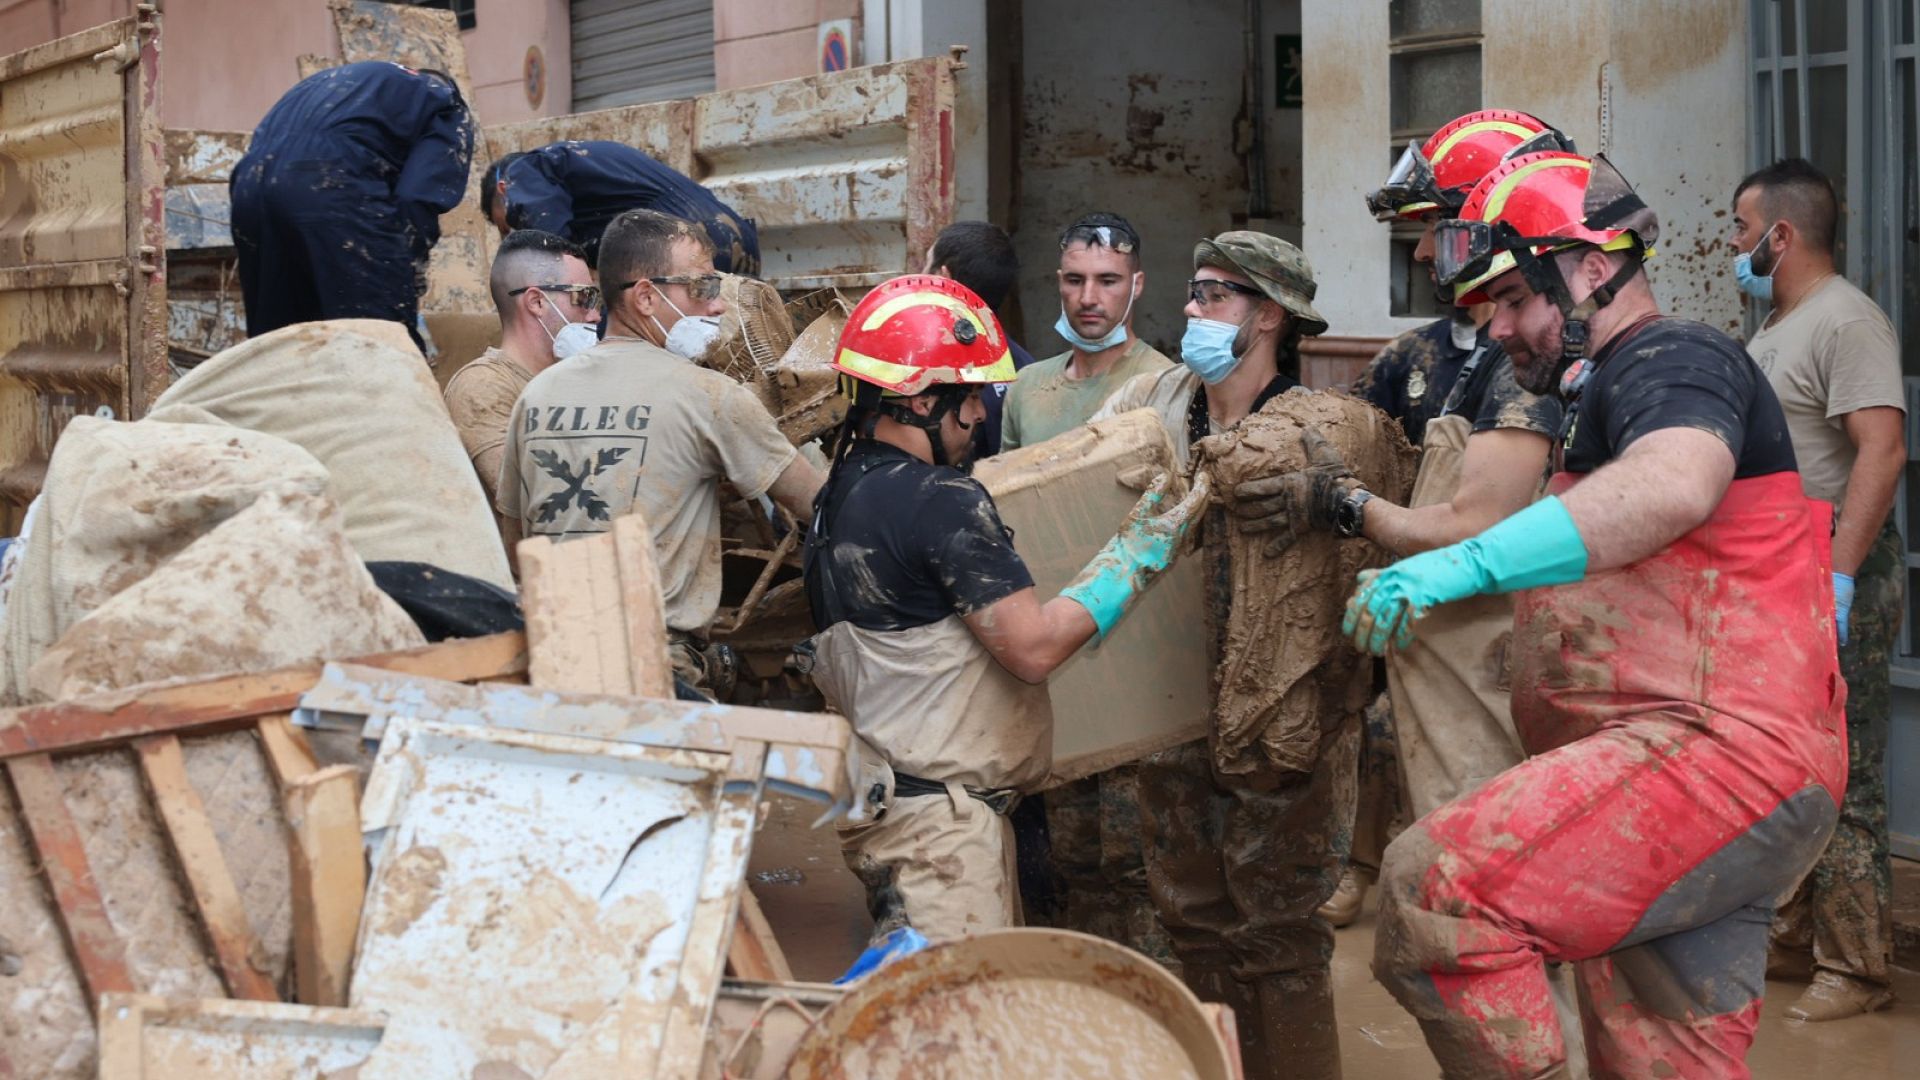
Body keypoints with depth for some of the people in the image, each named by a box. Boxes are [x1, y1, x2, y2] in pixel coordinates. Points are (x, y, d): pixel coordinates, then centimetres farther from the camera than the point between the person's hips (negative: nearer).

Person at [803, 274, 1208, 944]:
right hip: (938, 819, -10)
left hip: (877, 784, 10)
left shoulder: (843, 487, 11)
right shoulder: (942, 502, -19)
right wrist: (1137, 553, -9)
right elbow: (1034, 646, -19)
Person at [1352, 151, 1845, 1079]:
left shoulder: (1672, 358, -6)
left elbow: (1674, 485, -30)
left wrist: (1468, 562, -38)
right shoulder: (1603, 393, 27)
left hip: (1713, 749, -11)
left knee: (1433, 888, -25)